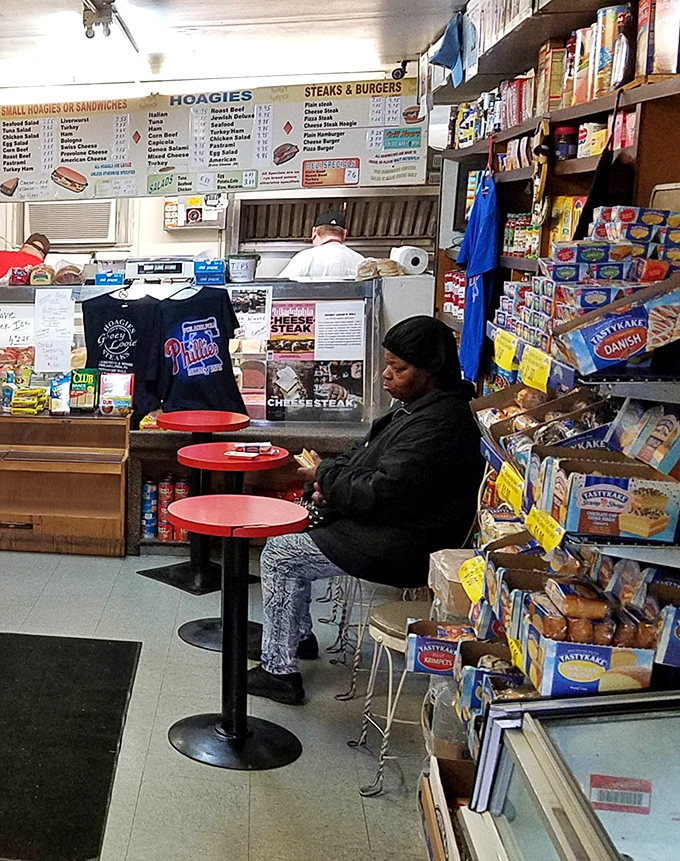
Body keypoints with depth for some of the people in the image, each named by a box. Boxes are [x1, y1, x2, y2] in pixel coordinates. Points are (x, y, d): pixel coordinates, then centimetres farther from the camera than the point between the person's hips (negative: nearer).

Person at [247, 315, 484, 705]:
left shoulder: (440, 425, -27)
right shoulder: (420, 407, 7)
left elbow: (382, 494, -29)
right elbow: (370, 455, 19)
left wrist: (326, 476, -13)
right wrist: (334, 479, 0)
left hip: (402, 547, -11)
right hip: (385, 518, 11)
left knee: (279, 557, -7)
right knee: (288, 533, 19)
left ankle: (279, 671, 3)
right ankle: (298, 636, 32)